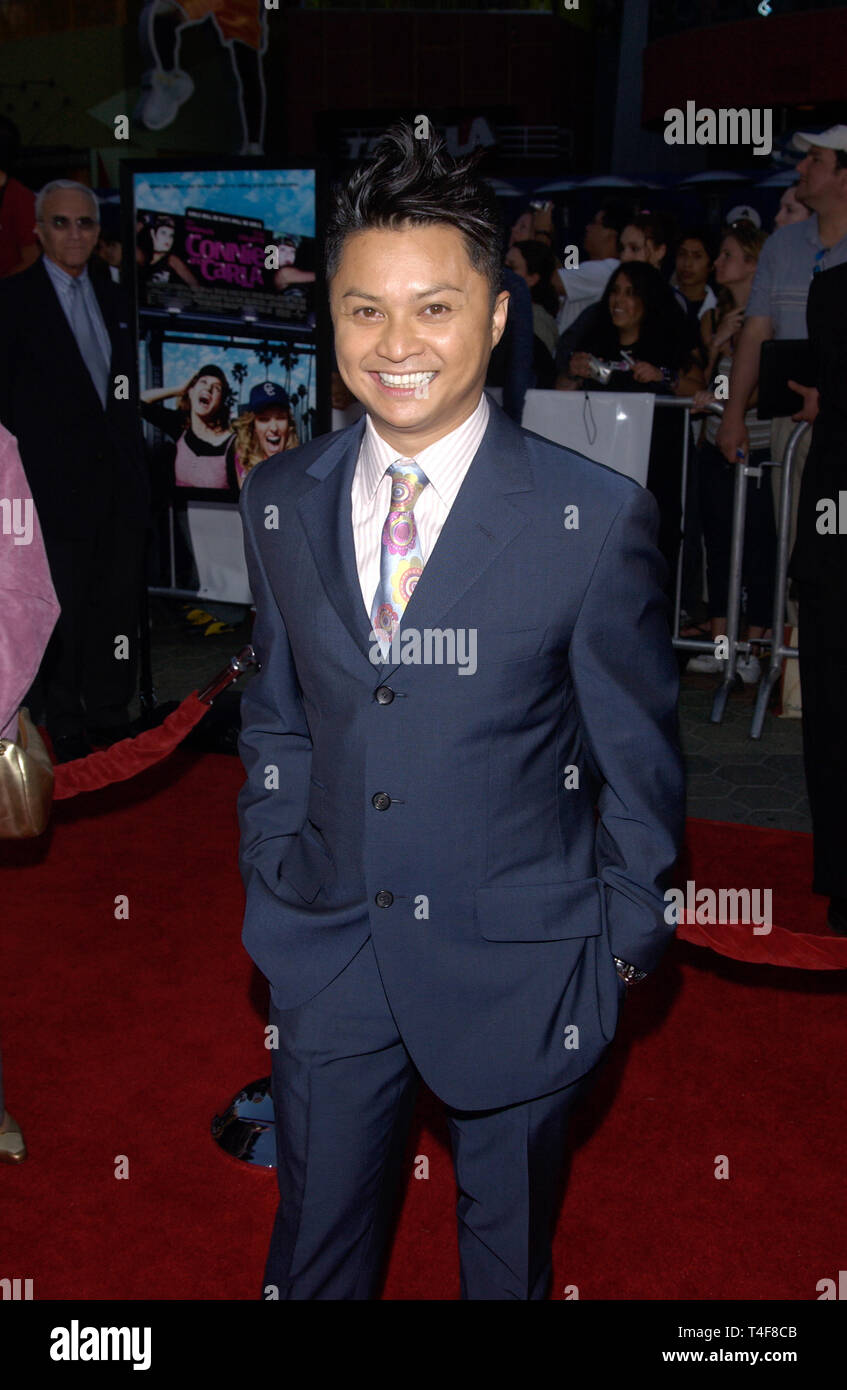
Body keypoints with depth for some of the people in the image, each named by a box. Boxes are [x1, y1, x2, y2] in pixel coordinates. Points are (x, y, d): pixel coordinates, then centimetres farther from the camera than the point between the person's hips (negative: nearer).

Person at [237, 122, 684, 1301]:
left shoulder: (598, 518, -14)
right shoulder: (279, 504, -2)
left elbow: (638, 754, -6)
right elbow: (276, 718, 8)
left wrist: (628, 942, -2)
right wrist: (273, 888, 6)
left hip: (515, 964, -3)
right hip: (326, 957, 3)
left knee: (509, 1251, 22)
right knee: (314, 1253, 22)